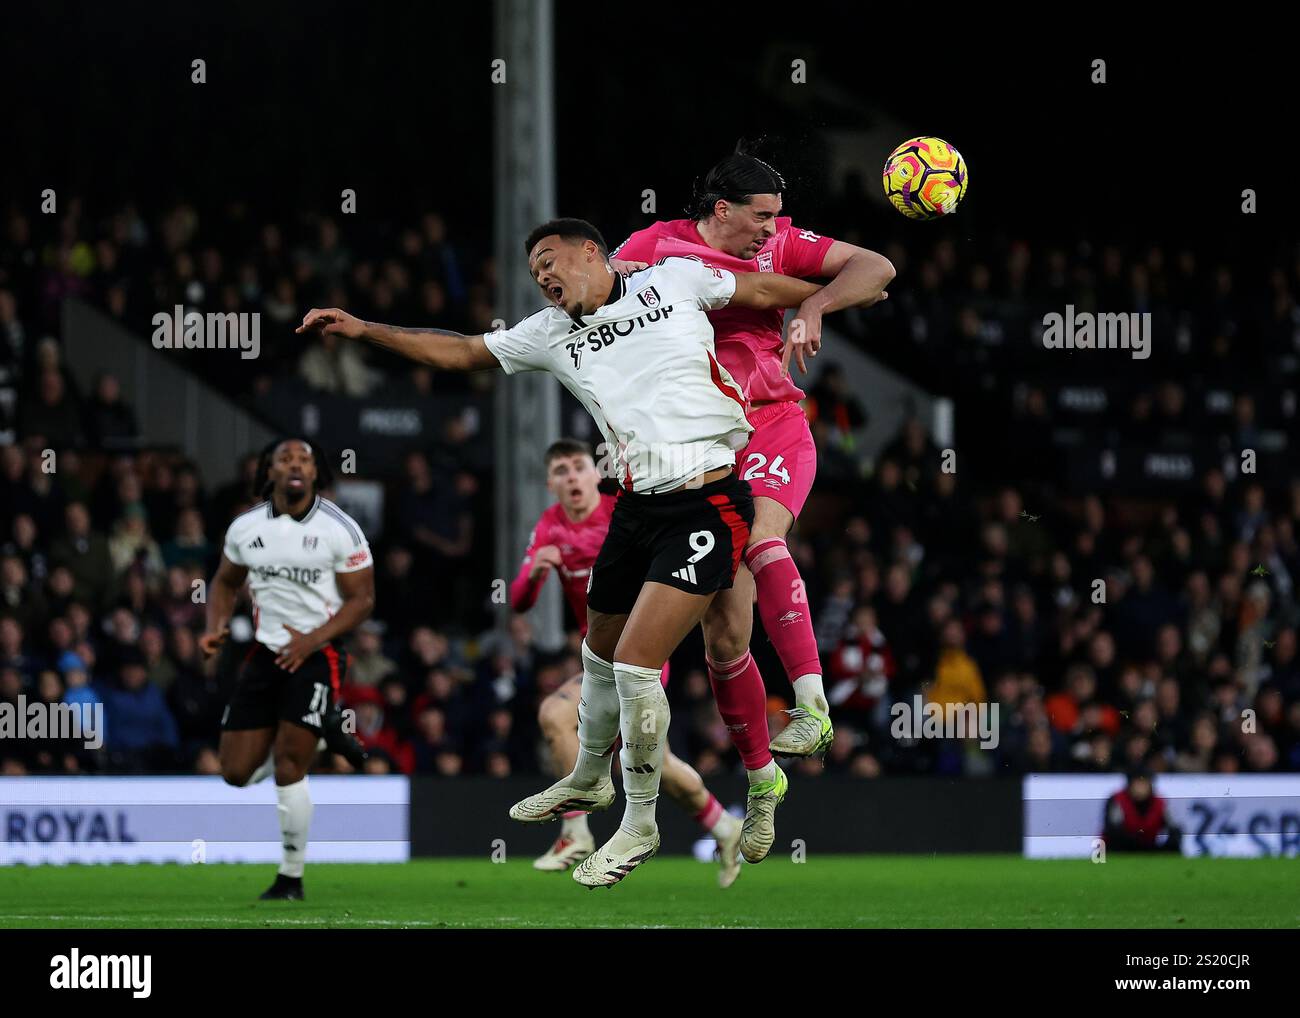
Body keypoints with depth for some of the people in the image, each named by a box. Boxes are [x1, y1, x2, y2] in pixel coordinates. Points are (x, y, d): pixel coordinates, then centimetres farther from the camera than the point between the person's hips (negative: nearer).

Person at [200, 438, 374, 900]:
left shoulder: (339, 529, -9)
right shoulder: (246, 527, 3)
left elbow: (361, 600, -7)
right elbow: (226, 581, 19)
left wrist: (313, 640, -21)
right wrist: (216, 627, -1)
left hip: (316, 656, -5)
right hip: (266, 654, 5)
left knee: (287, 769, -12)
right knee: (237, 773, 3)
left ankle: (291, 879, 4)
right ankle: (321, 735, 28)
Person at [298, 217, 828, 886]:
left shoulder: (675, 279, 2)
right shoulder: (551, 334, 12)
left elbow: (765, 290, 14)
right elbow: (458, 352, 15)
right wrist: (362, 329, 10)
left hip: (709, 501, -6)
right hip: (637, 506, 6)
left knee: (635, 662, -13)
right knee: (601, 653, 19)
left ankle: (640, 826, 3)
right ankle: (587, 780, 47)